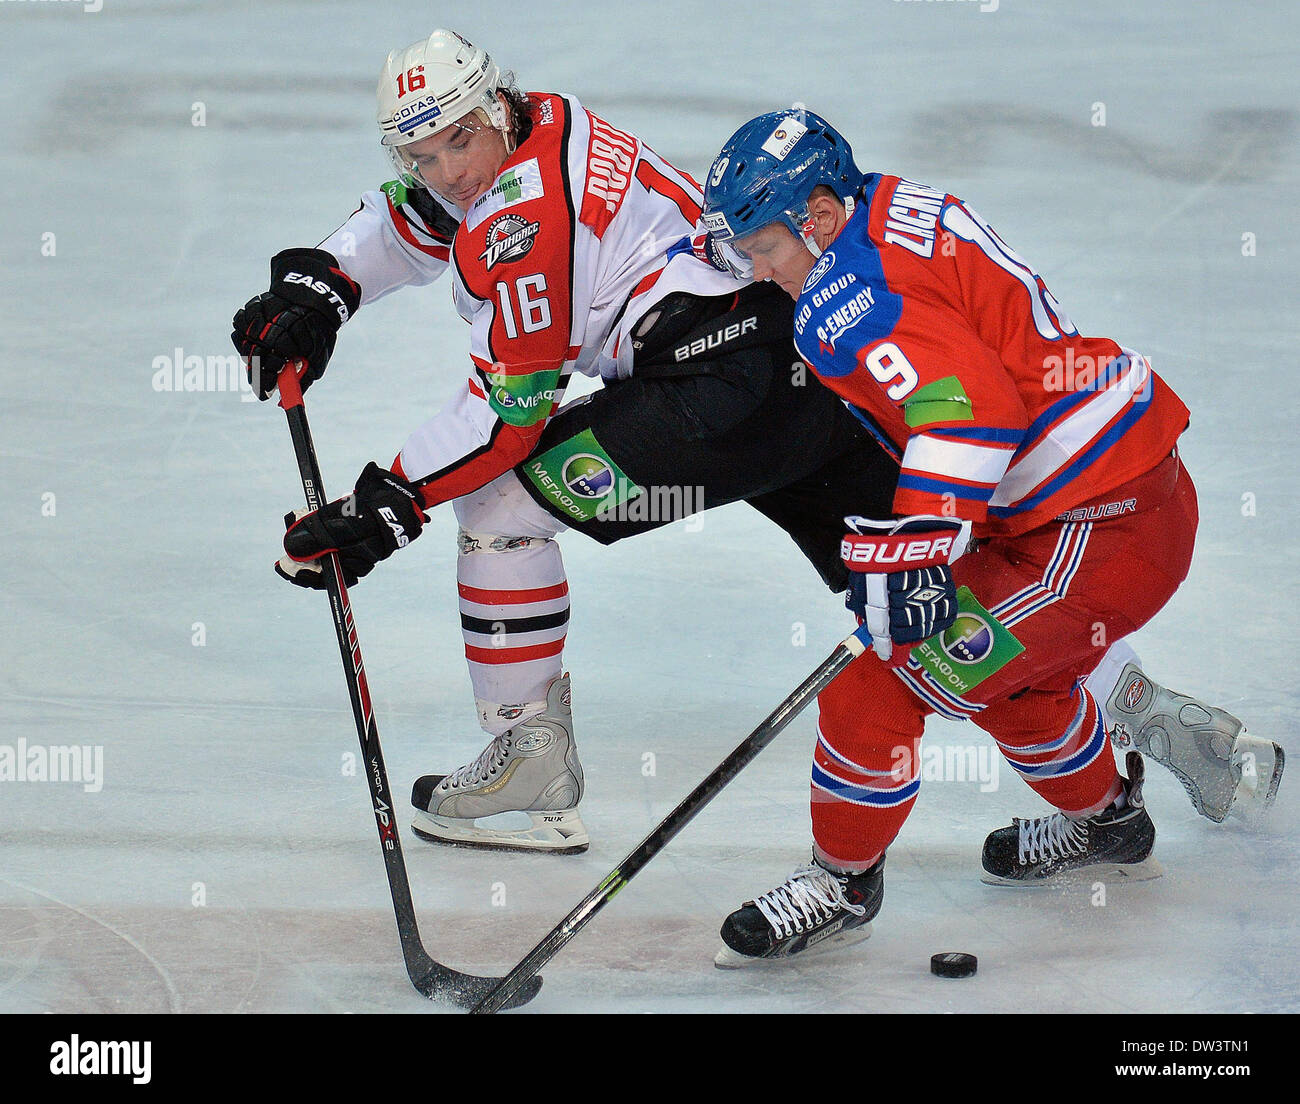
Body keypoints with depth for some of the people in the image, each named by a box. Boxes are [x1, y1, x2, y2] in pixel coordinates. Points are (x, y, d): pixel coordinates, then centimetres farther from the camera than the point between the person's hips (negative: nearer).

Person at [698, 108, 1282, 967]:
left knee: (899, 672, -6)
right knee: (1006, 666, 32)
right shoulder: (898, 213, 11)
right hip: (1147, 489, 11)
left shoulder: (846, 296, -19)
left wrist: (907, 551, -32)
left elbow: (971, 406, -32)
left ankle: (840, 883, 9)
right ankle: (1108, 824, 52)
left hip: (1098, 534, -11)